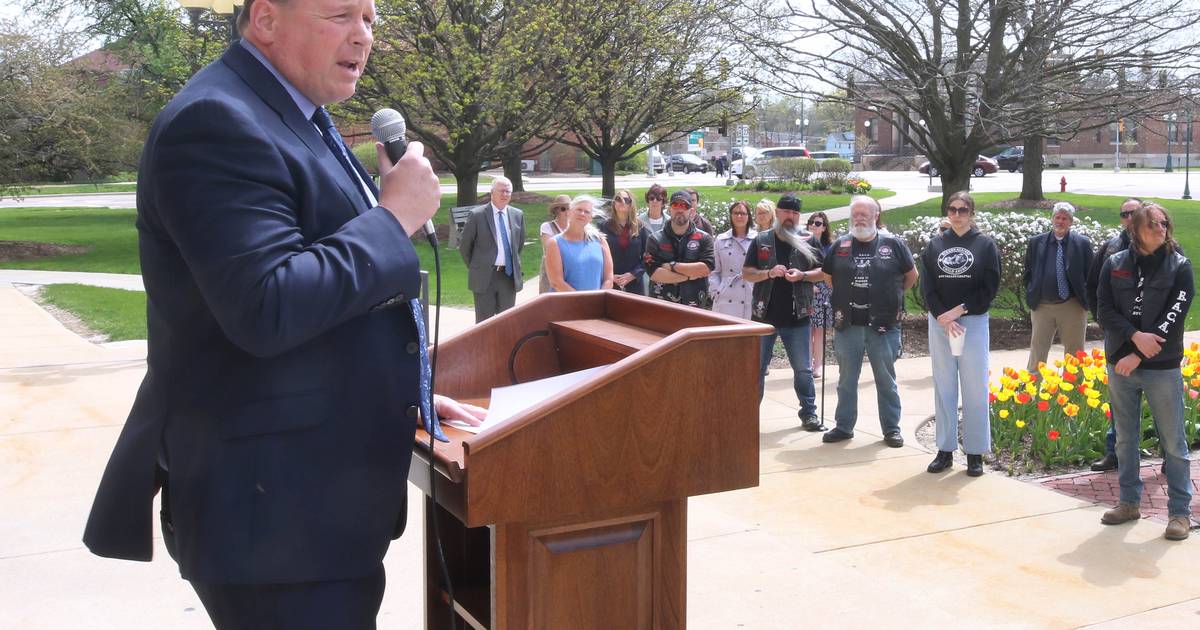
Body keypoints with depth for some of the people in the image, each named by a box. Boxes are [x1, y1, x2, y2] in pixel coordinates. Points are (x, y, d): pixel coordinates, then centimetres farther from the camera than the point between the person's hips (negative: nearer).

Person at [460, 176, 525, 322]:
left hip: (509, 276, 4)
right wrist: (475, 268, 6)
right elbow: (464, 246, 1)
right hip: (484, 277, -4)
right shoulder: (477, 215, -7)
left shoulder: (518, 215, 5)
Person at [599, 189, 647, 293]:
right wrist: (610, 276, -12)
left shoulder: (639, 227, 8)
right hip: (610, 284, -1)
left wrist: (633, 274, -8)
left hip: (634, 283, 2)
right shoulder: (604, 226, 4)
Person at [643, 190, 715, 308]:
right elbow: (653, 273, -12)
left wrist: (672, 266, -13)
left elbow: (707, 268, -13)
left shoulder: (703, 238, 2)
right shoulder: (655, 239, 1)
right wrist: (690, 275, -12)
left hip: (695, 307, 0)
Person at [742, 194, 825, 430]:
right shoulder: (761, 240, 5)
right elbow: (746, 272, 3)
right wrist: (769, 273, -15)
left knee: (803, 369, 6)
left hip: (797, 316, 0)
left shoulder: (809, 240, 4)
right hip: (764, 315, 0)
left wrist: (802, 275, -14)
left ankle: (809, 413, 16)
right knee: (757, 367, 8)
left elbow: (822, 272, 6)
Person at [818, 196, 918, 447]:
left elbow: (911, 276, 8)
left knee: (886, 380, 7)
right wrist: (848, 295, 11)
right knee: (846, 379, 11)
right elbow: (828, 276, 18)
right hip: (848, 325, 2)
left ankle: (891, 428, 16)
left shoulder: (893, 244, -2)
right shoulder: (840, 246, 5)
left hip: (883, 325, -2)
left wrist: (891, 296, 9)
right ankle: (844, 426, 22)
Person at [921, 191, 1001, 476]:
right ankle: (945, 450, 14)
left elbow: (990, 288, -5)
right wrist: (942, 318, -12)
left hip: (973, 322, -2)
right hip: (939, 323, 2)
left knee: (974, 388, 0)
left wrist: (959, 310, -13)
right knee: (944, 387, 7)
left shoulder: (985, 244, 1)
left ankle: (975, 452, 9)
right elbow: (927, 286, 1)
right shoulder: (935, 245, 7)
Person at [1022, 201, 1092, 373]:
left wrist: (1085, 299, -3)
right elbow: (1028, 273, 12)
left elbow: (1090, 275, 4)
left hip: (1072, 306, -1)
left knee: (1074, 352, 7)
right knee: (1037, 350, 6)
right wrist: (1032, 295, 3)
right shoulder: (1036, 242, 5)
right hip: (1042, 305, 1)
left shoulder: (1083, 243, 0)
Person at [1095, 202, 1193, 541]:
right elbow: (1104, 310, -2)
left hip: (1163, 368, -3)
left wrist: (1139, 355, -17)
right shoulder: (1114, 264, 4)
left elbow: (1174, 317, -11)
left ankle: (1180, 511, 12)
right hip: (1120, 365, 3)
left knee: (1173, 442, 2)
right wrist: (1135, 336, -19)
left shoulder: (1179, 266, -3)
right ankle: (1129, 503, 25)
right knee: (1125, 439, 12)